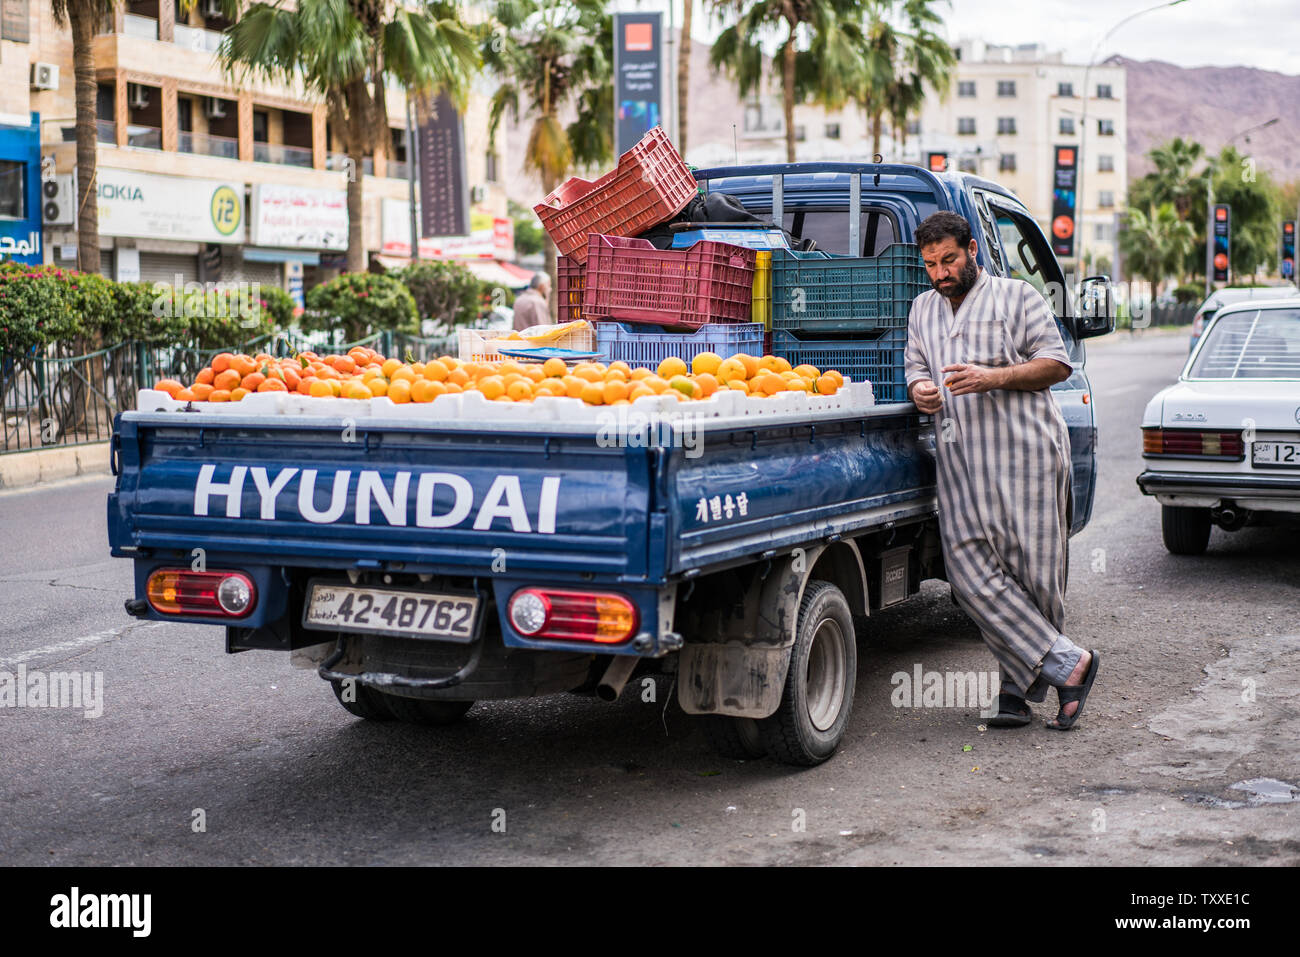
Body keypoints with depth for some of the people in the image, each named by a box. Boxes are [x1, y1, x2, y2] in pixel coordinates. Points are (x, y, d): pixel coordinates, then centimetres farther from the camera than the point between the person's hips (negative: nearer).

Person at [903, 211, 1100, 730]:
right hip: (960, 463, 5)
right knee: (971, 573, -8)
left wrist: (992, 378, -15)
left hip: (1023, 453, -4)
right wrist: (919, 389, -1)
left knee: (1031, 572, -6)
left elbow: (1057, 364, -1)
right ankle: (1067, 666, -4)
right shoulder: (923, 309, 22)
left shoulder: (1018, 297, 5)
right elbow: (915, 365, 24)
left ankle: (1021, 685, 5)